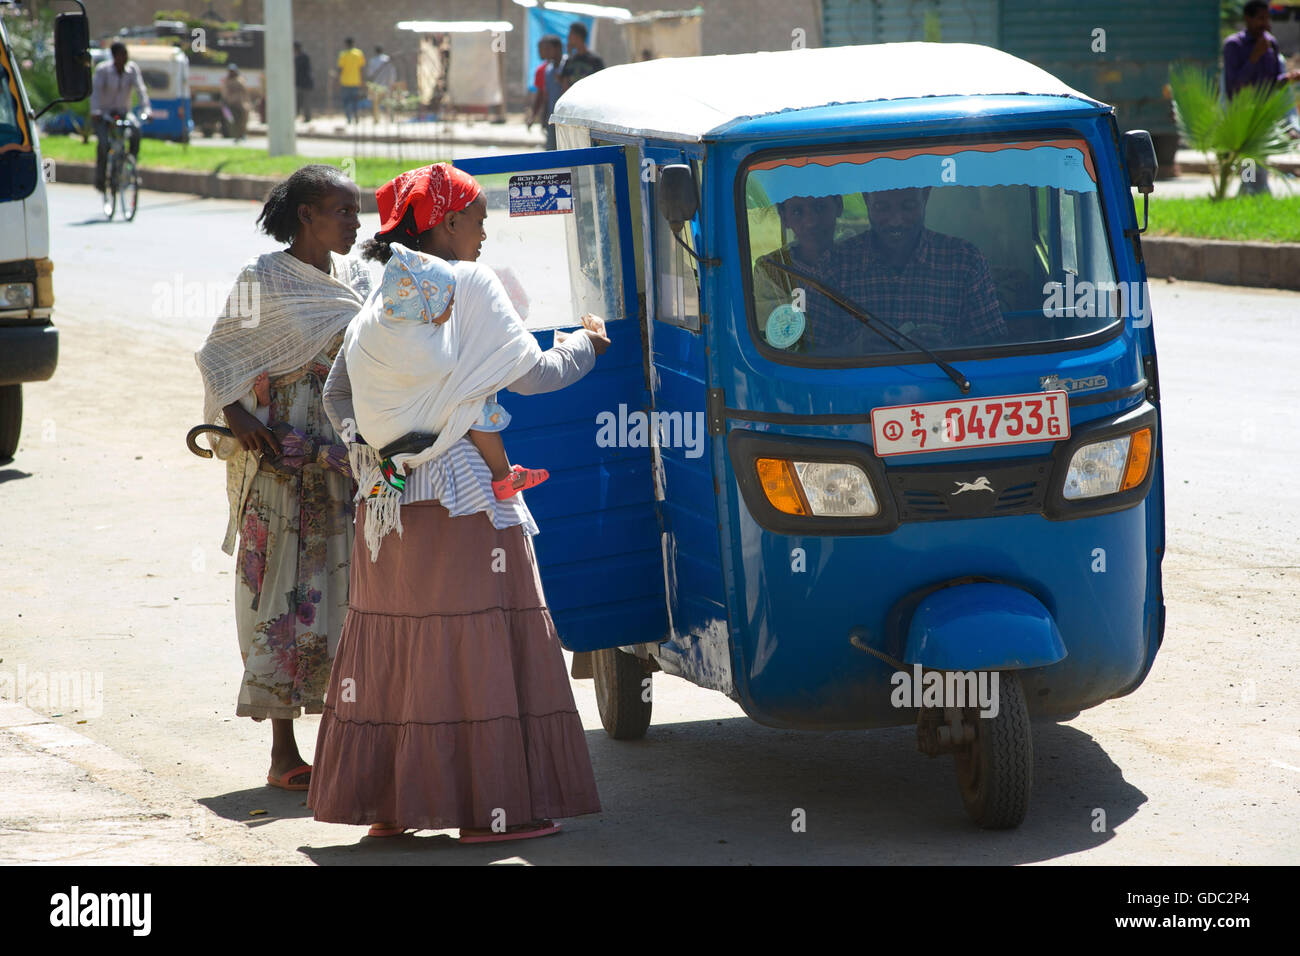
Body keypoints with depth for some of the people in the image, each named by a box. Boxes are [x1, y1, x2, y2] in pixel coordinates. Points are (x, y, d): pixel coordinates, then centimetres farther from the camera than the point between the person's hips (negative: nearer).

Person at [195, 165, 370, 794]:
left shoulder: (358, 280, 12)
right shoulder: (263, 279, -3)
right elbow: (215, 355, 0)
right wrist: (238, 417, -15)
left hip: (350, 464, 5)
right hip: (280, 464, -5)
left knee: (347, 589, 3)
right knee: (283, 591, -3)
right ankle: (283, 752, 1)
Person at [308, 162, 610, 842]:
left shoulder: (380, 303, 13)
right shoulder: (470, 286, -8)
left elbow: (336, 393, 15)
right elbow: (530, 374, -6)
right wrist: (586, 344, 10)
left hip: (389, 503, 7)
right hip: (461, 498, -7)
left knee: (393, 641, 11)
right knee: (477, 636, -3)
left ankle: (385, 801, 14)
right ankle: (488, 807, -3)